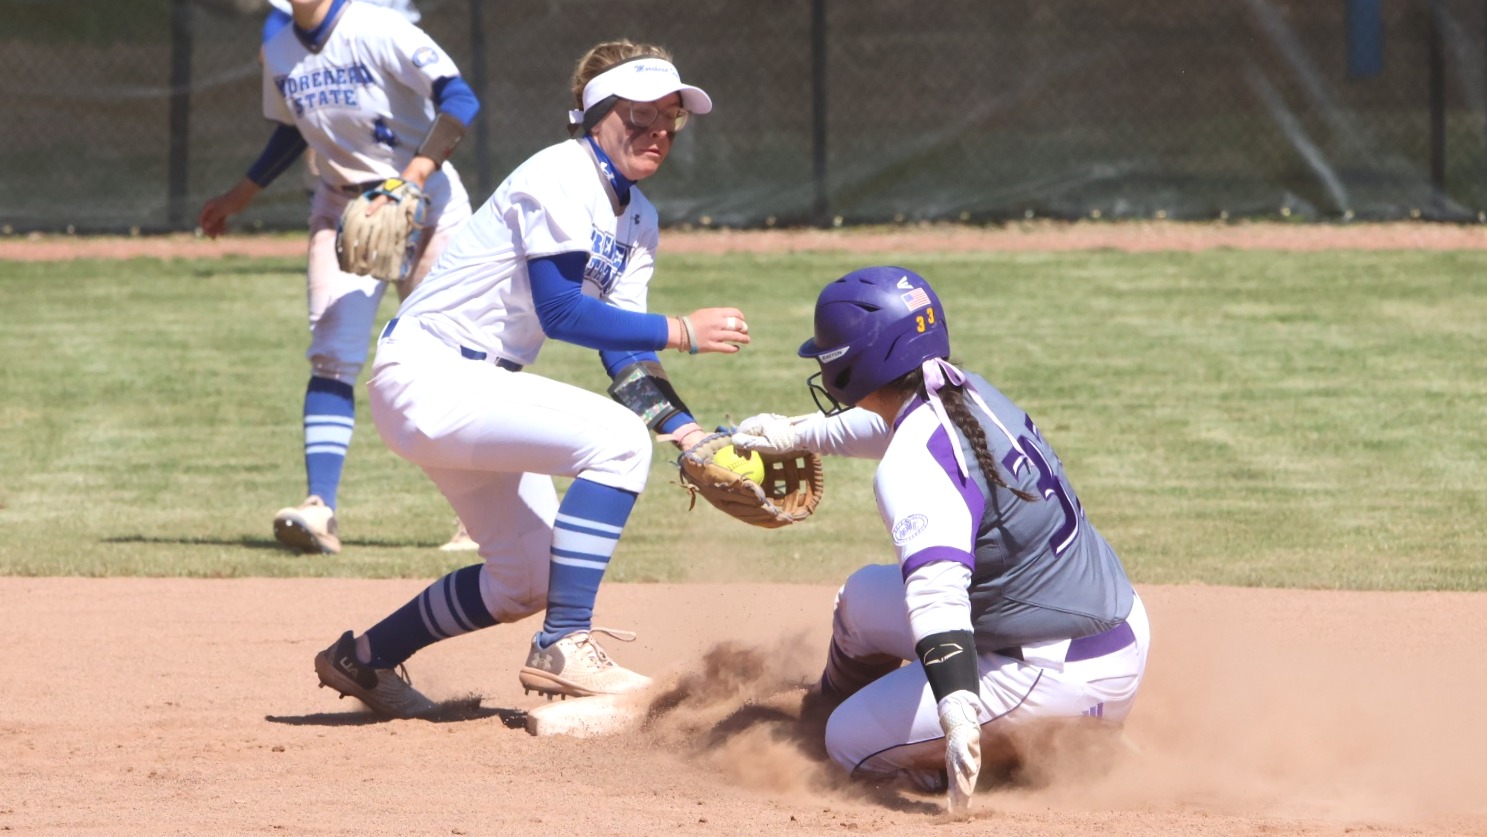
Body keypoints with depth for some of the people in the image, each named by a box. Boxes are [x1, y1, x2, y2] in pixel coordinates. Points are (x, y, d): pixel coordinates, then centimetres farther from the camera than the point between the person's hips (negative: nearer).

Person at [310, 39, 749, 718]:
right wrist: (683, 332, -23)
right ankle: (563, 648, -23)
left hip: (476, 391, 10)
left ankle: (363, 659, 32)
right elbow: (561, 311, -24)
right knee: (617, 438, -25)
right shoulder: (560, 177, -16)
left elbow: (622, 356, 10)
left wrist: (689, 434, -4)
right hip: (425, 377, -10)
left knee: (527, 580, 15)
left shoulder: (638, 221, 12)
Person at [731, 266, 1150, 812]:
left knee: (850, 744, 2)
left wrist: (957, 715, -48)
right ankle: (827, 705, 51)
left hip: (1058, 679, -9)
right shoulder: (976, 394, 5)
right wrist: (798, 434, 41)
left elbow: (937, 589, -38)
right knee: (864, 596, 23)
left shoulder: (912, 468, -24)